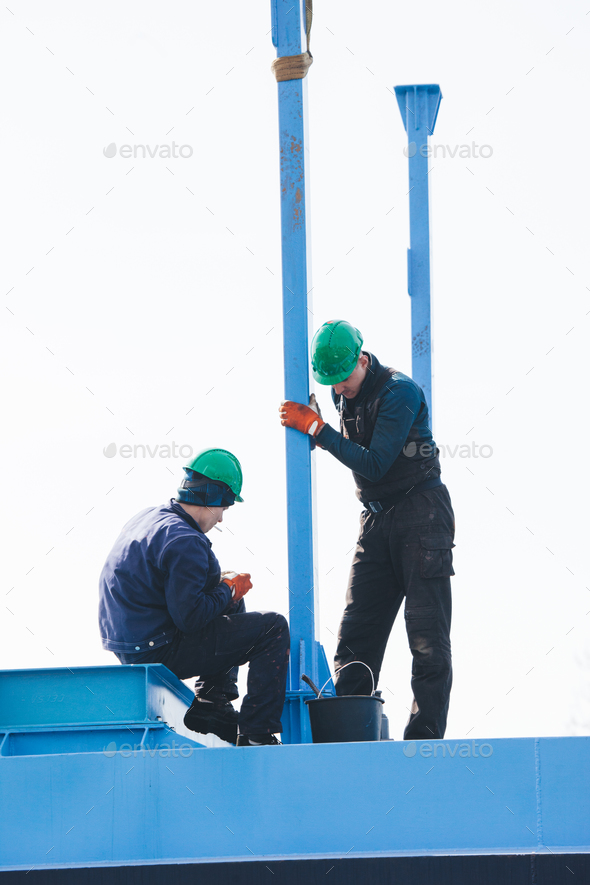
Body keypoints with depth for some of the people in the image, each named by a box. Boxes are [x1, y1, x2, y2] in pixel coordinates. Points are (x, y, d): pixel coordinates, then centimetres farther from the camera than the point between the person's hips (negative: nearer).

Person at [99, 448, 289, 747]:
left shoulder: (148, 518, 9)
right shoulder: (184, 542, -22)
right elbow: (190, 617, -25)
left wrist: (219, 580, 11)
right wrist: (228, 590, -8)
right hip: (159, 653, -10)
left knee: (233, 606, 29)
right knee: (273, 628, -7)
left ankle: (212, 702, 23)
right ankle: (256, 735, -11)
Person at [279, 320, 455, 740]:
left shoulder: (399, 390, -15)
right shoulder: (345, 393, 9)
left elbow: (375, 464, -21)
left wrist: (317, 428, -18)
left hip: (420, 514, -7)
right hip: (376, 519, 7)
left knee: (428, 637, -8)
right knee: (356, 634, 0)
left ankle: (425, 737, -9)